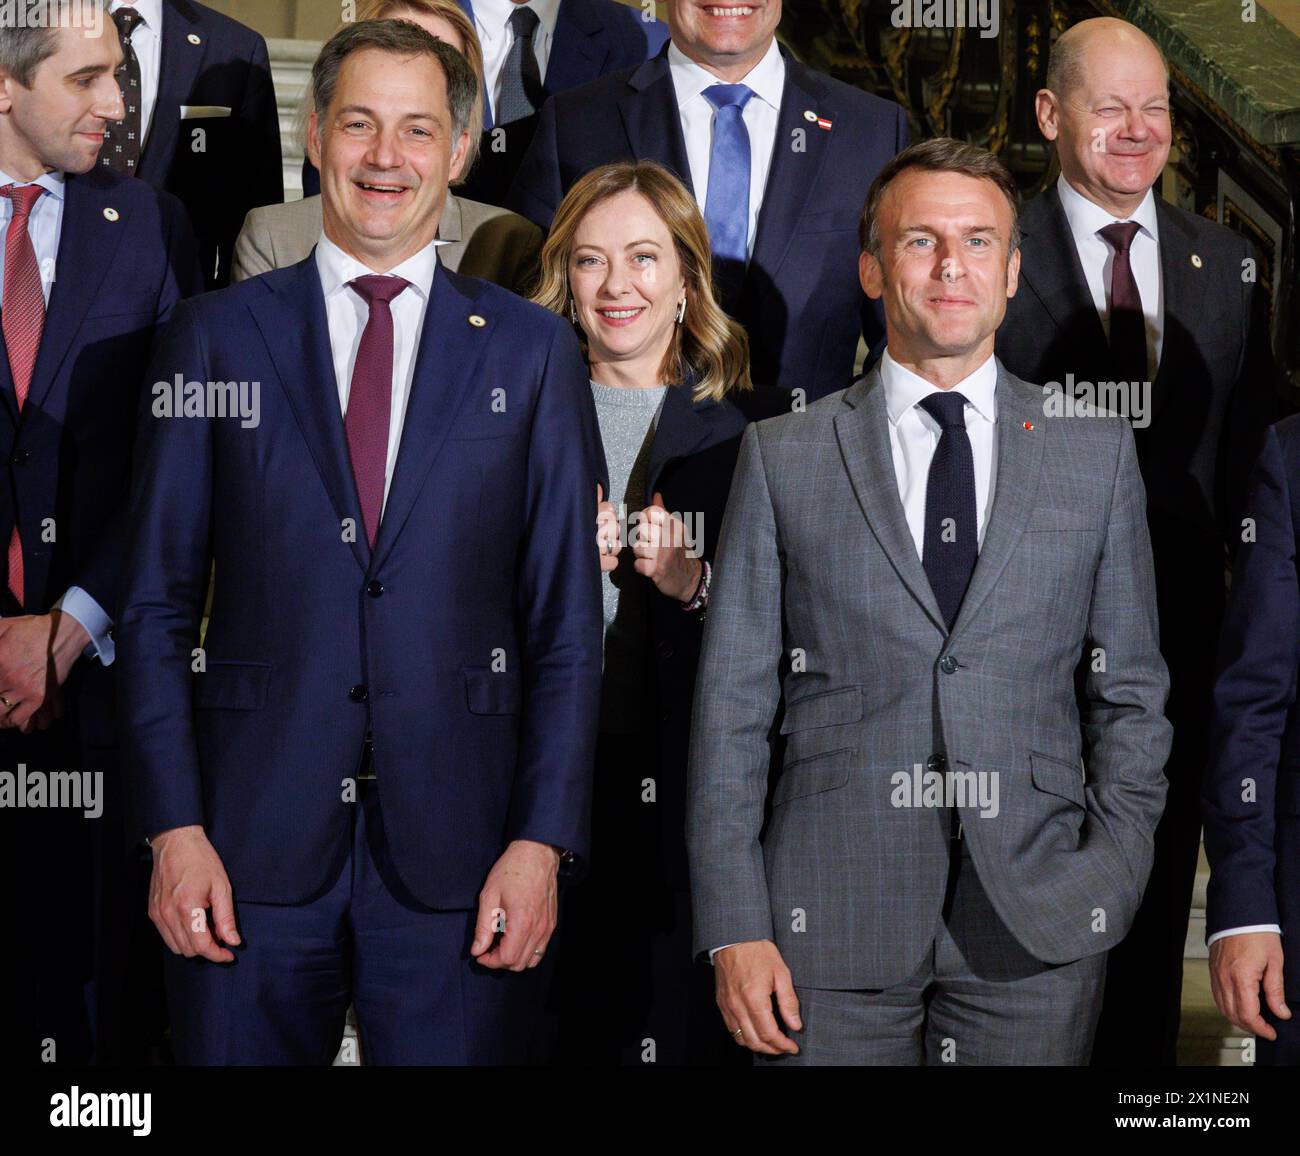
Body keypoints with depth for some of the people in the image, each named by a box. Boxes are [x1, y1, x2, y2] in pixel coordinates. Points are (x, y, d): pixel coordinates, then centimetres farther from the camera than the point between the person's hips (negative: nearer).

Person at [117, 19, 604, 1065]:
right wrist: (174, 830, -3)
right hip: (252, 846, 0)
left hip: (455, 859, 0)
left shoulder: (533, 352, 7)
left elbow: (568, 623, 4)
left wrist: (542, 841, -4)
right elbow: (157, 603, 6)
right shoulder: (218, 337, 7)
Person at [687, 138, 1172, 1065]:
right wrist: (734, 928, -4)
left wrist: (1114, 876, -2)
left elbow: (1131, 690, 10)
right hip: (834, 922, -1)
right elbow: (733, 703, 3)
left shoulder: (1096, 449, 9)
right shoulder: (784, 457, 5)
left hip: (1038, 925, 1)